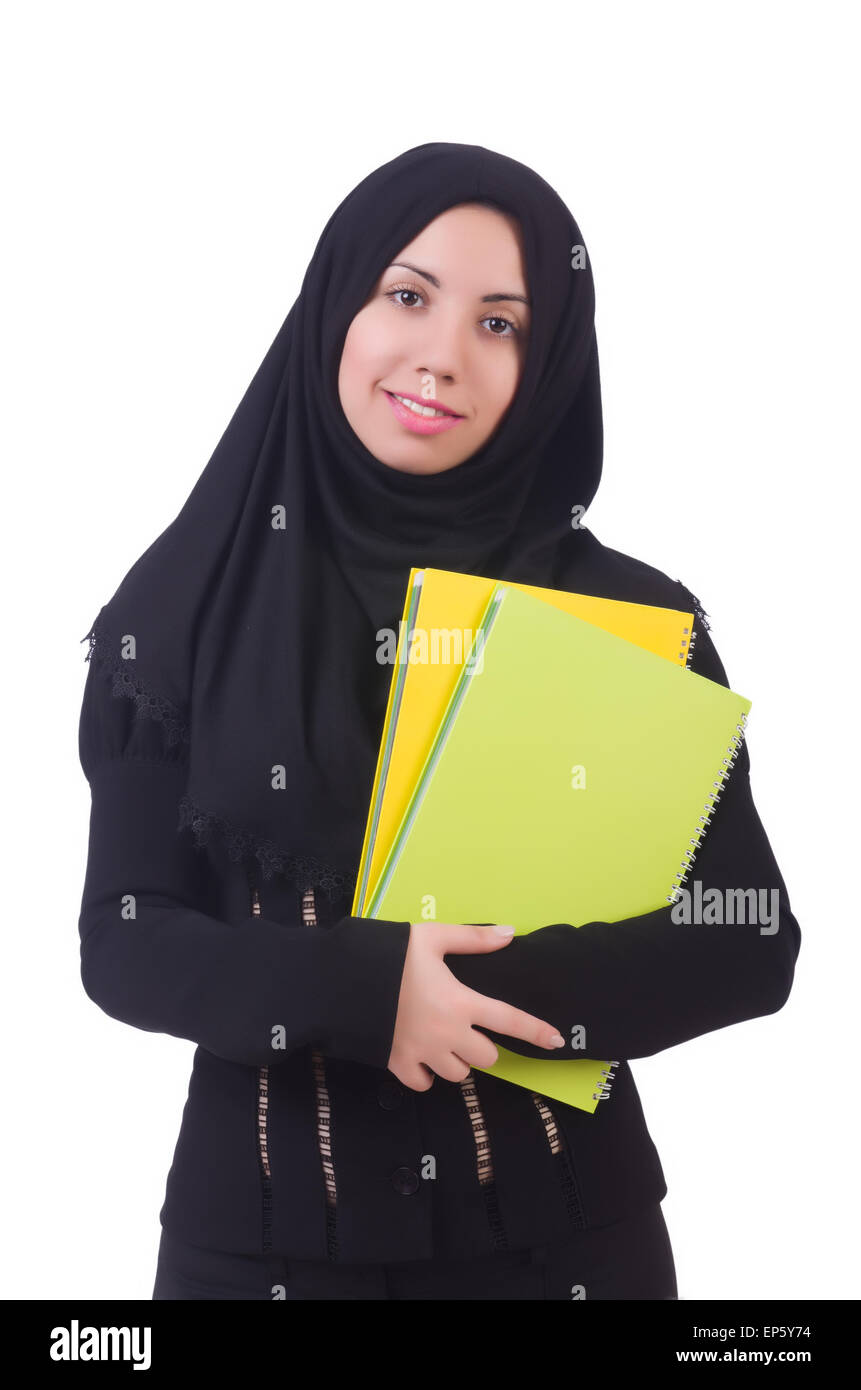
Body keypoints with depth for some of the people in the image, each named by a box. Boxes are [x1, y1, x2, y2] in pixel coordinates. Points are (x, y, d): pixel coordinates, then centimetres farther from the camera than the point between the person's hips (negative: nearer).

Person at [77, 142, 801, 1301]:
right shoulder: (190, 599, -4)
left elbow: (751, 945, -5)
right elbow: (125, 943, -5)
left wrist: (507, 989, -19)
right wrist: (359, 988, -21)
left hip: (564, 1230, 0)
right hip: (262, 1232, 0)